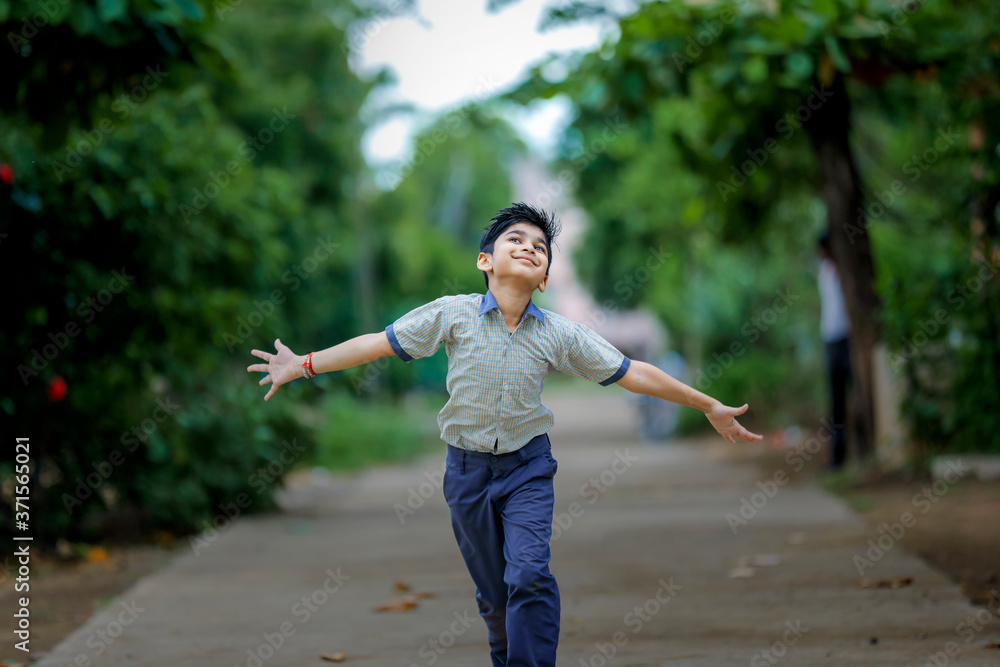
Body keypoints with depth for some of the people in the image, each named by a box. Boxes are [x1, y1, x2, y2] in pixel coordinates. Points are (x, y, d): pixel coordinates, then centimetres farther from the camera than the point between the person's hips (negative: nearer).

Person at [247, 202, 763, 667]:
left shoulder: (560, 334, -7)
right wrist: (303, 366, -4)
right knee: (493, 592, 9)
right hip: (467, 469, 1)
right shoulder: (453, 314, -8)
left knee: (529, 575, -20)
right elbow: (380, 343, -3)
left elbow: (633, 374, -2)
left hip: (527, 468, -1)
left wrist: (709, 407, 1)